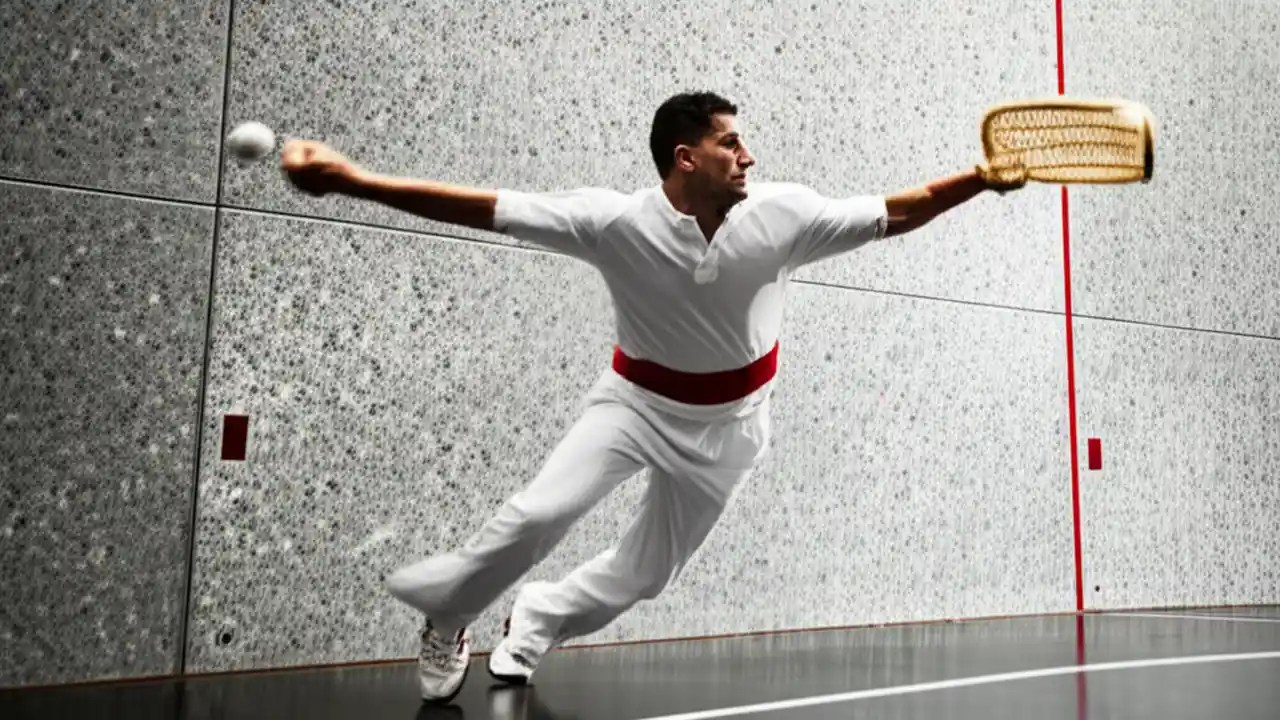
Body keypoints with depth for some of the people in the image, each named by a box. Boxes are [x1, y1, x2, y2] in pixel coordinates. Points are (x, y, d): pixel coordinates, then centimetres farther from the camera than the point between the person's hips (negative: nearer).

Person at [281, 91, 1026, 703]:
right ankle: (447, 618, 11)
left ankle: (541, 618, 38)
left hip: (727, 419, 3)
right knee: (537, 517, -19)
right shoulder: (616, 220, -24)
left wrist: (979, 180, -19)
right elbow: (489, 209, -27)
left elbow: (892, 212, -8)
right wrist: (355, 179, -33)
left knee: (647, 572, 9)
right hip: (639, 399, -2)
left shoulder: (785, 215, -18)